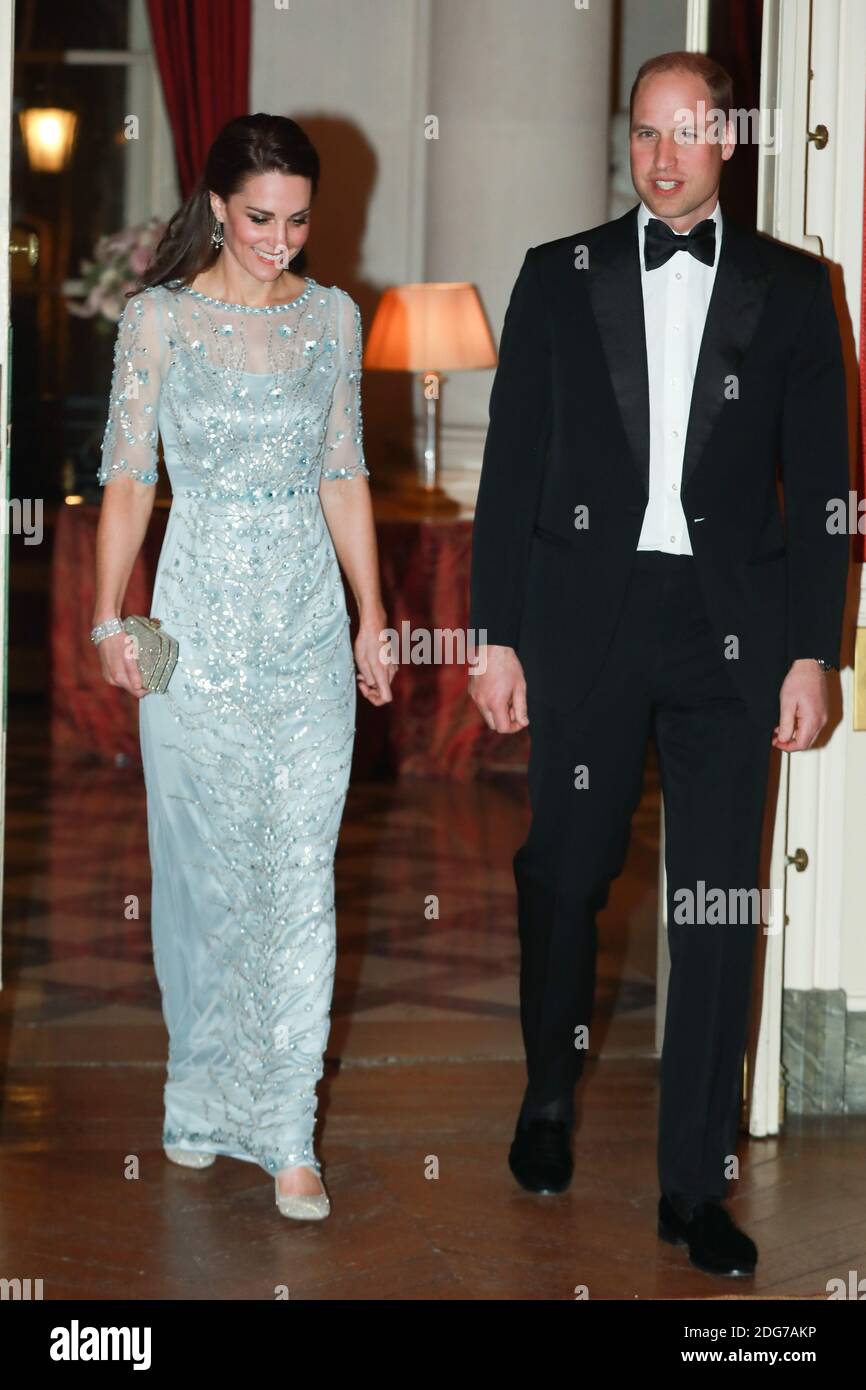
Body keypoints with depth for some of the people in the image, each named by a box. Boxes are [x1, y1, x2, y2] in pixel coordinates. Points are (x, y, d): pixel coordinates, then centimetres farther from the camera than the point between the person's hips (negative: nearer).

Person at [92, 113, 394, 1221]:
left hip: (310, 627, 2)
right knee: (204, 871, 5)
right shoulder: (159, 318, -2)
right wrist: (111, 617, -12)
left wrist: (372, 617, 9)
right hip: (198, 623, -2)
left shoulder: (332, 318, 6)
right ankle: (205, 1099, 23)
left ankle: (285, 1129, 5)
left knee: (301, 875, 0)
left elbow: (344, 476, 11)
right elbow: (127, 476, -2)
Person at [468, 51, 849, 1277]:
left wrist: (812, 653, -2)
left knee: (720, 909, 0)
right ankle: (550, 1102, 34)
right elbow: (511, 469, 5)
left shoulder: (791, 288, 6)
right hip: (585, 619, 0)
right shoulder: (559, 278, 7)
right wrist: (497, 637, 0)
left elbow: (820, 481, 5)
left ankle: (696, 1186, 9)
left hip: (730, 627, 0)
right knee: (565, 875, 9)